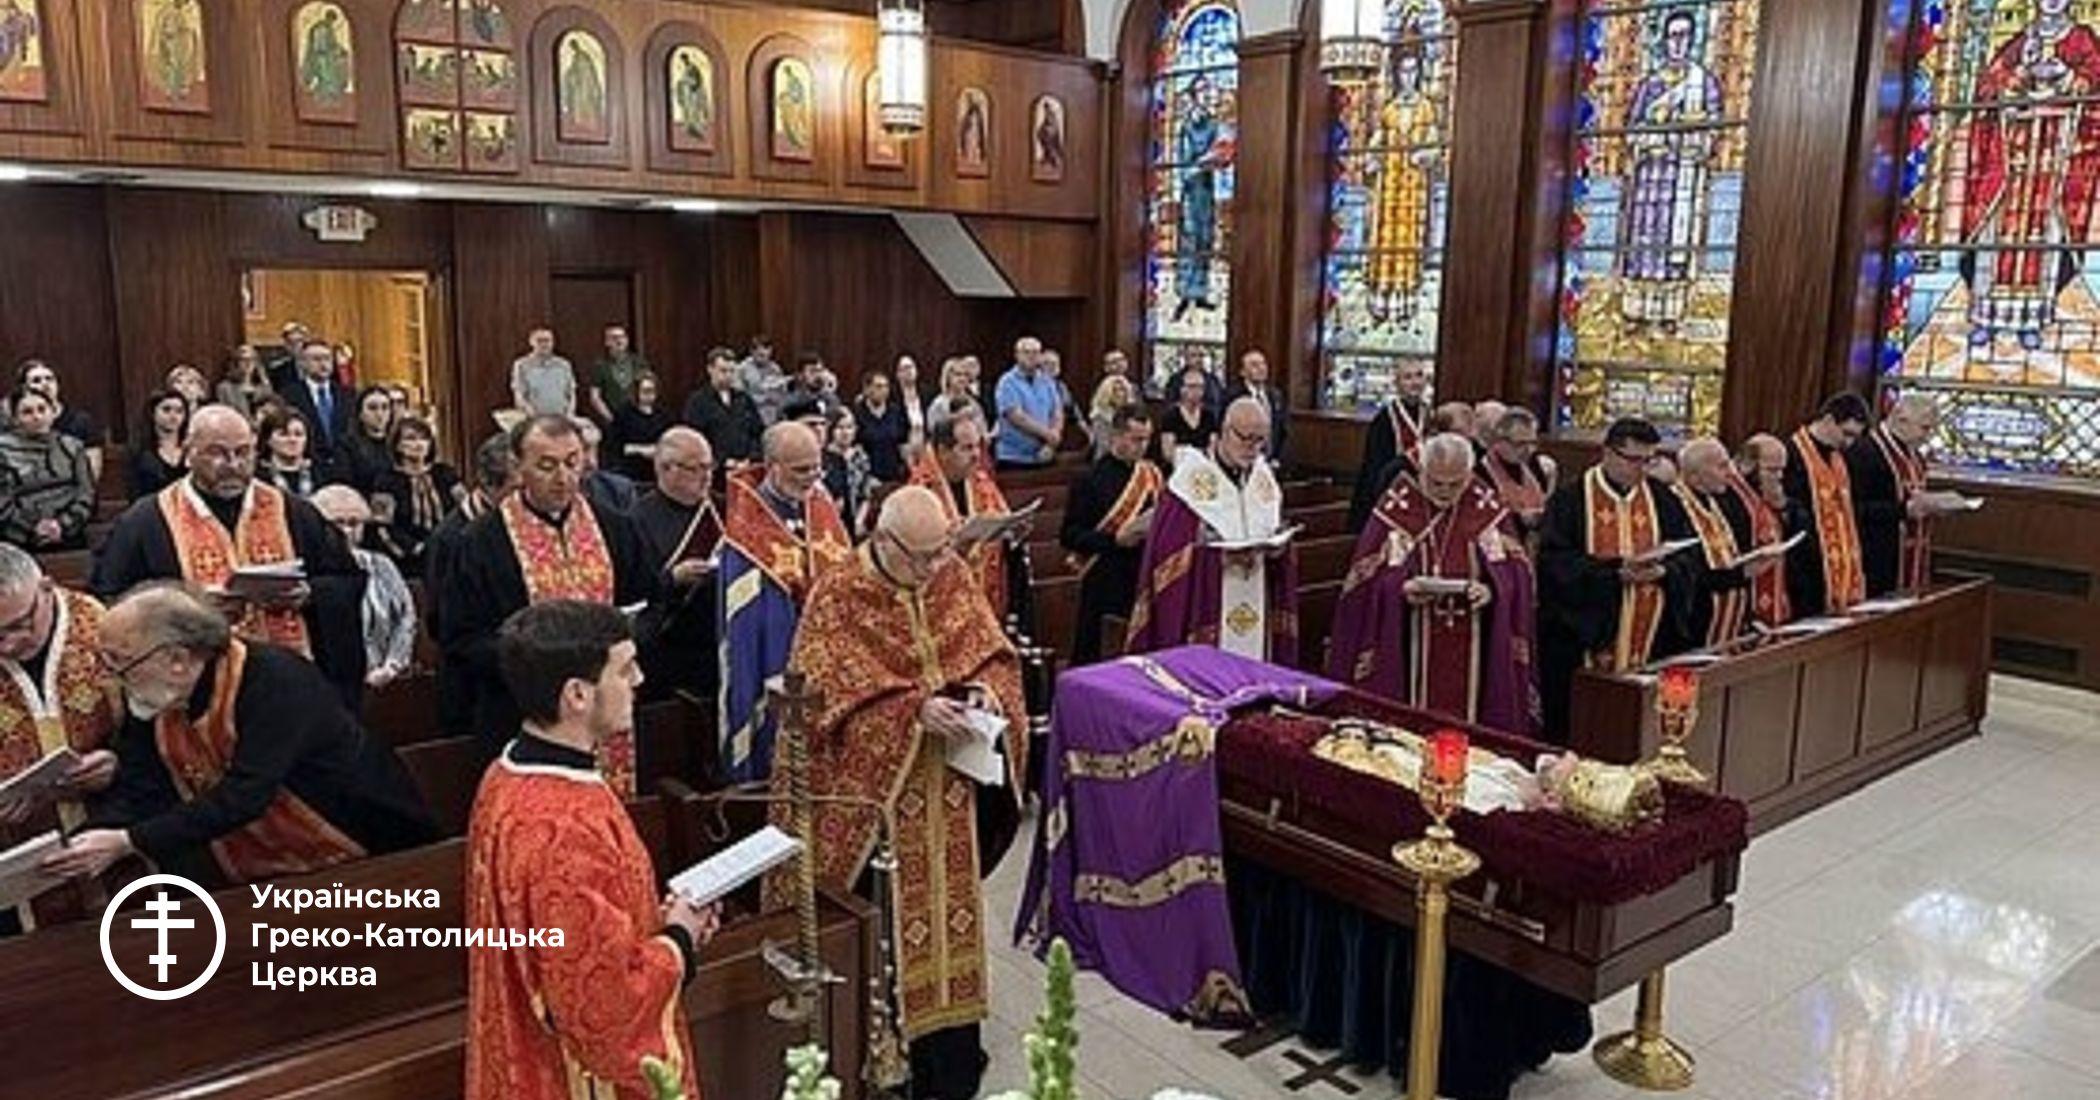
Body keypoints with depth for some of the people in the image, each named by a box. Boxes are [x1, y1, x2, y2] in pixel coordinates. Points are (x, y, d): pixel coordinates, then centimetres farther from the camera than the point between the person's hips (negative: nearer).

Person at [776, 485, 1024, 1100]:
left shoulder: (952, 576, 2)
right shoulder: (838, 596, -13)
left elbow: (989, 649, 8)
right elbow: (832, 689, -17)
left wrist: (985, 689, -14)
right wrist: (915, 709, -26)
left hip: (950, 784, 5)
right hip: (877, 782, -5)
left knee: (951, 901, 13)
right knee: (888, 922, 3)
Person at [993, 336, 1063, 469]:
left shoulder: (1048, 382, 10)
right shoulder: (1008, 382, -6)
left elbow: (1057, 416, 6)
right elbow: (1017, 418, -16)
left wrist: (1051, 444, -10)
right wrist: (1047, 433, -14)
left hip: (1044, 457, 5)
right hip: (1014, 458, -5)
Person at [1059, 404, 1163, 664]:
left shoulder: (1153, 476, 9)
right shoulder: (1090, 479, -5)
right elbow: (1069, 537, -9)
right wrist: (1116, 539, -19)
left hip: (1147, 581, 4)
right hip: (1105, 584, -4)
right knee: (1093, 655, 1)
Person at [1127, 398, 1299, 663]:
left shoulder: (1264, 477, 9)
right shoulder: (1192, 477, -9)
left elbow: (1278, 536, 17)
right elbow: (1168, 549, -11)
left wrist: (1278, 546, -6)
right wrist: (1219, 554, -22)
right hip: (1204, 608, -5)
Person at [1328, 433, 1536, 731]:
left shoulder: (1486, 508, 3)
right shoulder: (1398, 507, -4)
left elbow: (1514, 569, 3)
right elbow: (1368, 578, -4)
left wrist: (1491, 588, -17)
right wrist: (1402, 588, -23)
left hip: (1469, 651, 2)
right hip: (1408, 650, -2)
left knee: (1462, 721, 6)